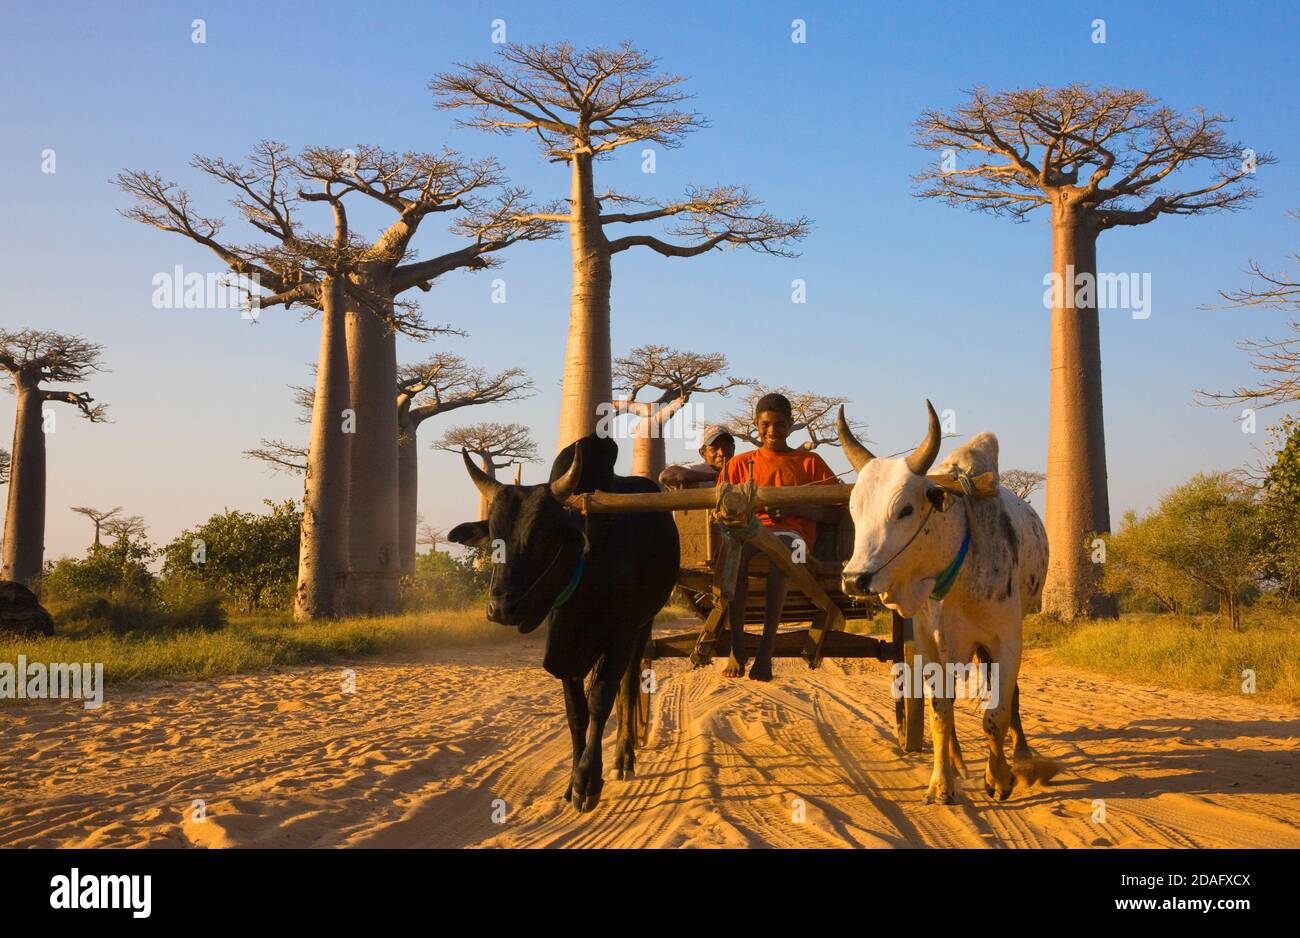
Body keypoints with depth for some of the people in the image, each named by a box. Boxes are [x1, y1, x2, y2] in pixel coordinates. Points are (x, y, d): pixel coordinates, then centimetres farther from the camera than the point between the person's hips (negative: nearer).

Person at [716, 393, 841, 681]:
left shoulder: (809, 462, 18)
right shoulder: (740, 463, 23)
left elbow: (833, 511, 9)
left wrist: (792, 506, -6)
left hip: (793, 532, -1)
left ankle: (767, 646, -41)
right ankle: (736, 644, -40)